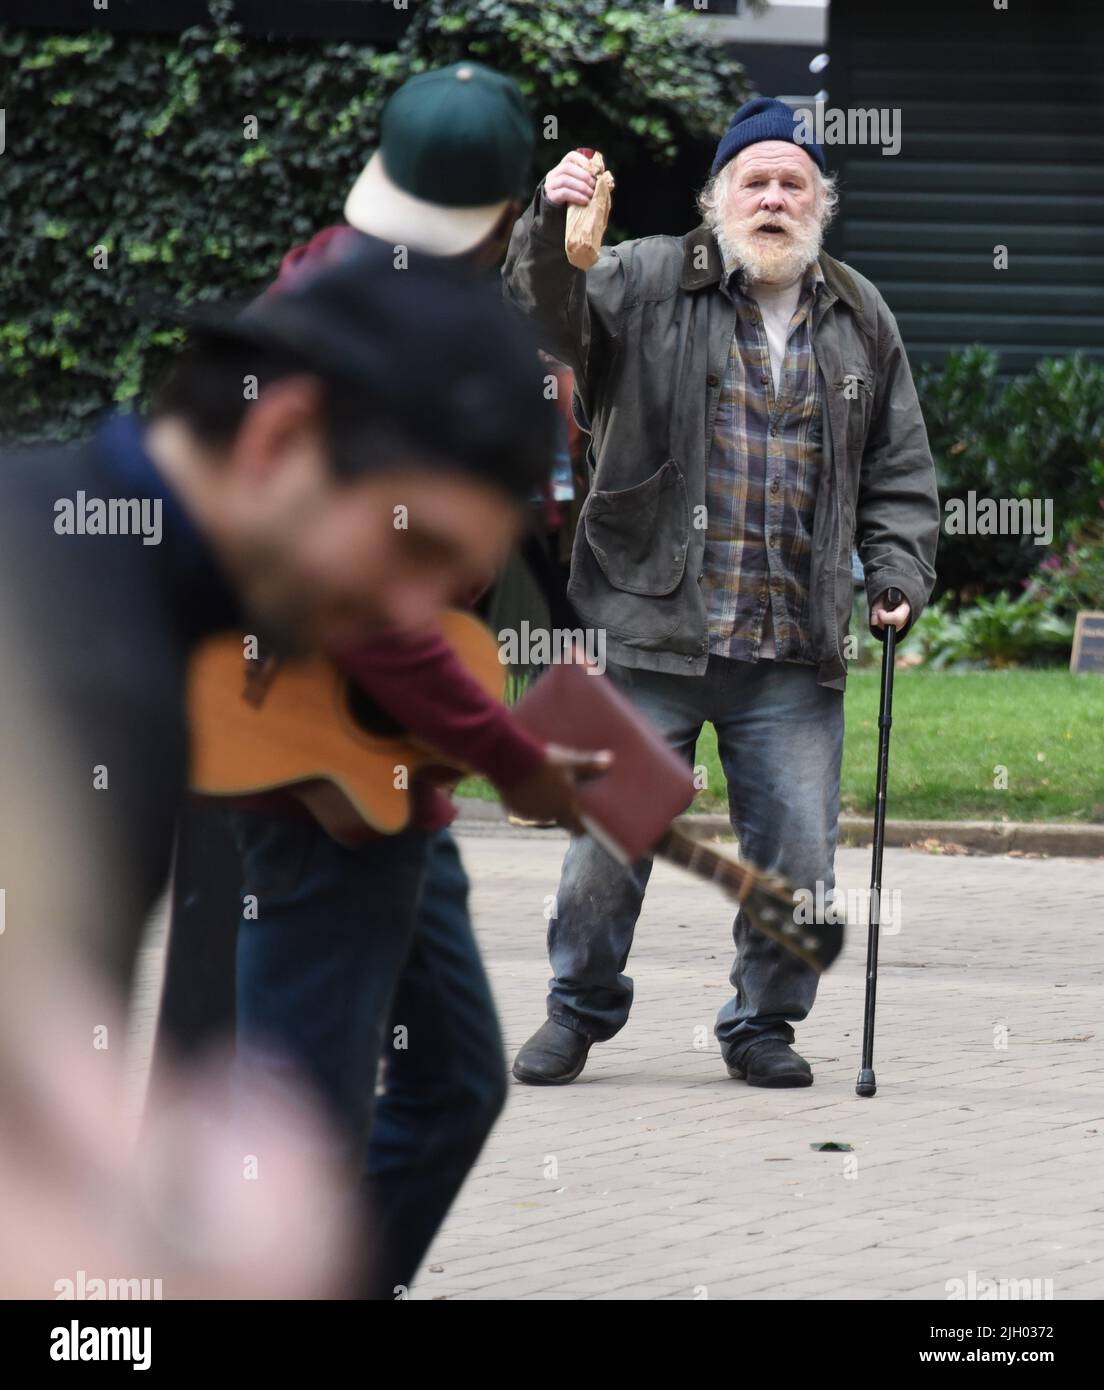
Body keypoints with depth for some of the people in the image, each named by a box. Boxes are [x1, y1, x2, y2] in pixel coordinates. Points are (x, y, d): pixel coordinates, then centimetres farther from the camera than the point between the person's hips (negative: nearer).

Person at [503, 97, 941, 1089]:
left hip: (794, 654, 2)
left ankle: (764, 1024, 22)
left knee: (796, 857, 3)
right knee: (608, 843, 2)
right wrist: (552, 228, -32)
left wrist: (898, 577, 6)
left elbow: (901, 472, 19)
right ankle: (580, 1009, 23)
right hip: (652, 638, -2)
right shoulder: (647, 283, 4)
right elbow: (552, 310, -14)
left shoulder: (860, 319, 13)